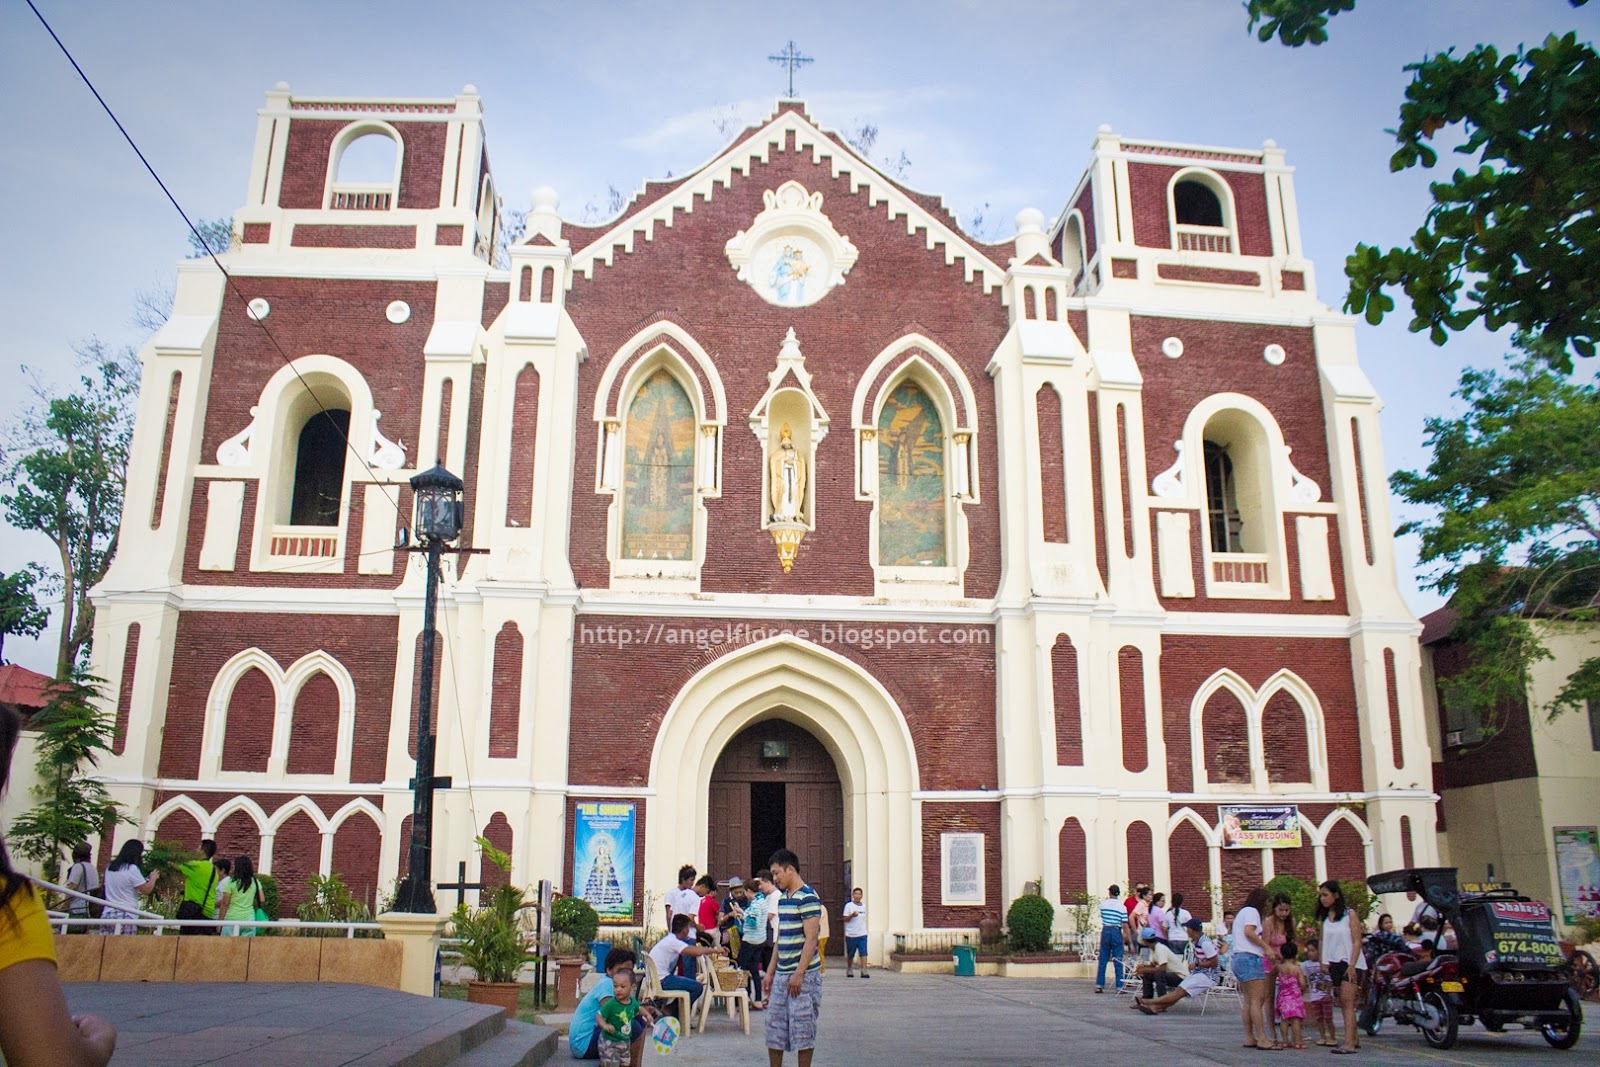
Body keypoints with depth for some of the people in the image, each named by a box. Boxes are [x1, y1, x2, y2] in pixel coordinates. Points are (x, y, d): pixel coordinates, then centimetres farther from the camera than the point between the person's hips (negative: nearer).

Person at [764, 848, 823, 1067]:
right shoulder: (782, 898, 14)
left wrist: (799, 974, -22)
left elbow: (811, 939, -18)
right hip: (781, 974, 9)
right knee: (774, 1025, 10)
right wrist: (771, 972, 16)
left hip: (803, 975, -9)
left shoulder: (807, 897, -13)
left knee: (803, 1028, 0)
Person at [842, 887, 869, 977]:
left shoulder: (863, 906, 10)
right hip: (851, 935, -3)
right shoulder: (849, 905, -4)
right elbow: (845, 919, -8)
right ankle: (849, 970, 29)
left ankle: (864, 971, -16)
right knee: (850, 954, 9)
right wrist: (852, 915, -24)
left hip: (862, 934, 3)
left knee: (863, 953, -12)